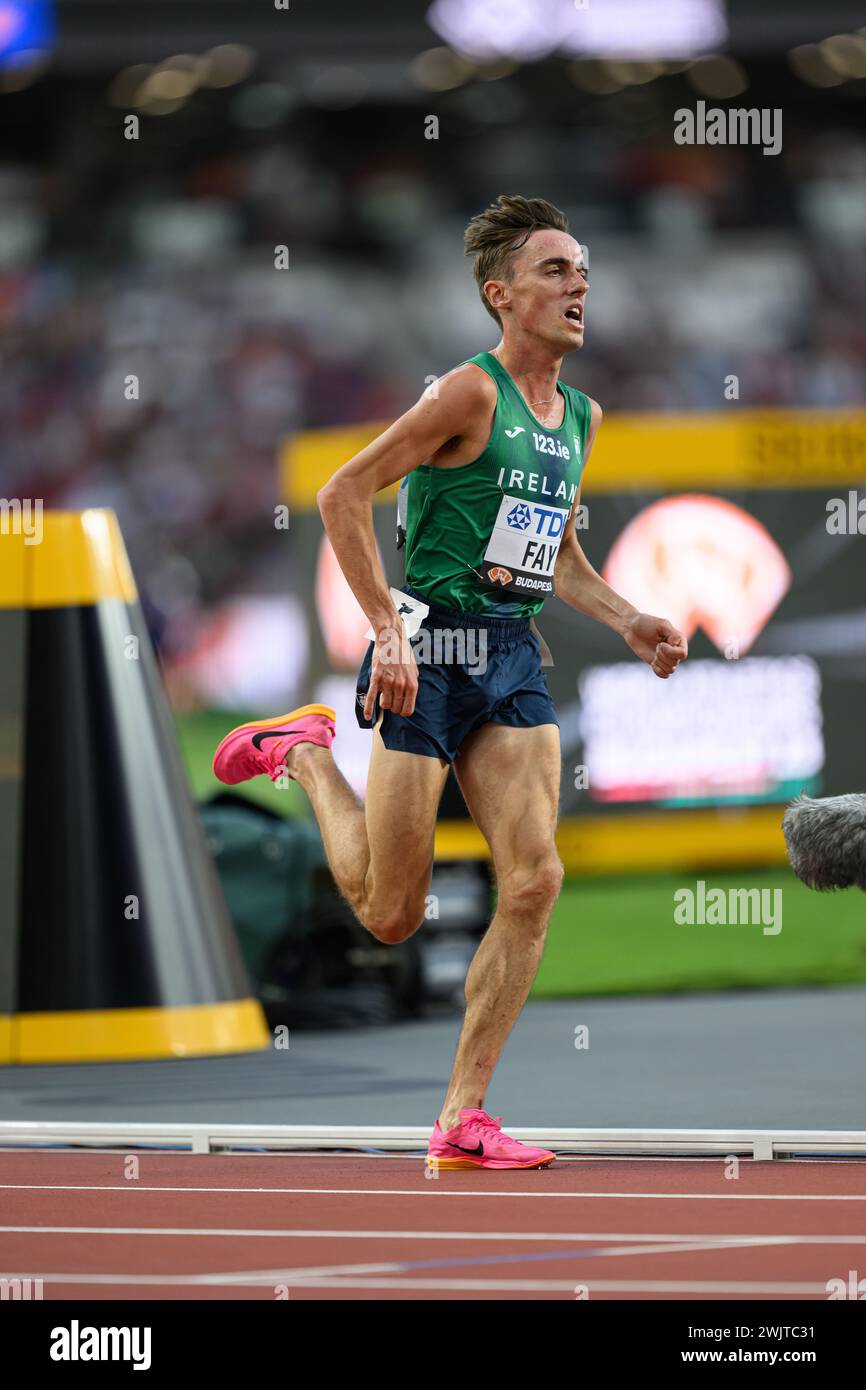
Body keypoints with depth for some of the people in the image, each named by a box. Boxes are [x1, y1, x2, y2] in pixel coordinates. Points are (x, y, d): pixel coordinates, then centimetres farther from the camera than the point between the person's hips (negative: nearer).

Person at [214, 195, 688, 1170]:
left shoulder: (581, 416, 14)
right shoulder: (472, 394, -12)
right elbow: (343, 495, -13)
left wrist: (627, 622, 11)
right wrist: (388, 629, -18)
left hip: (515, 661, 7)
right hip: (431, 651, -7)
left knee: (535, 880, -9)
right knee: (391, 914, -1)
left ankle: (461, 1120, -3)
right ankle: (306, 753, 29)